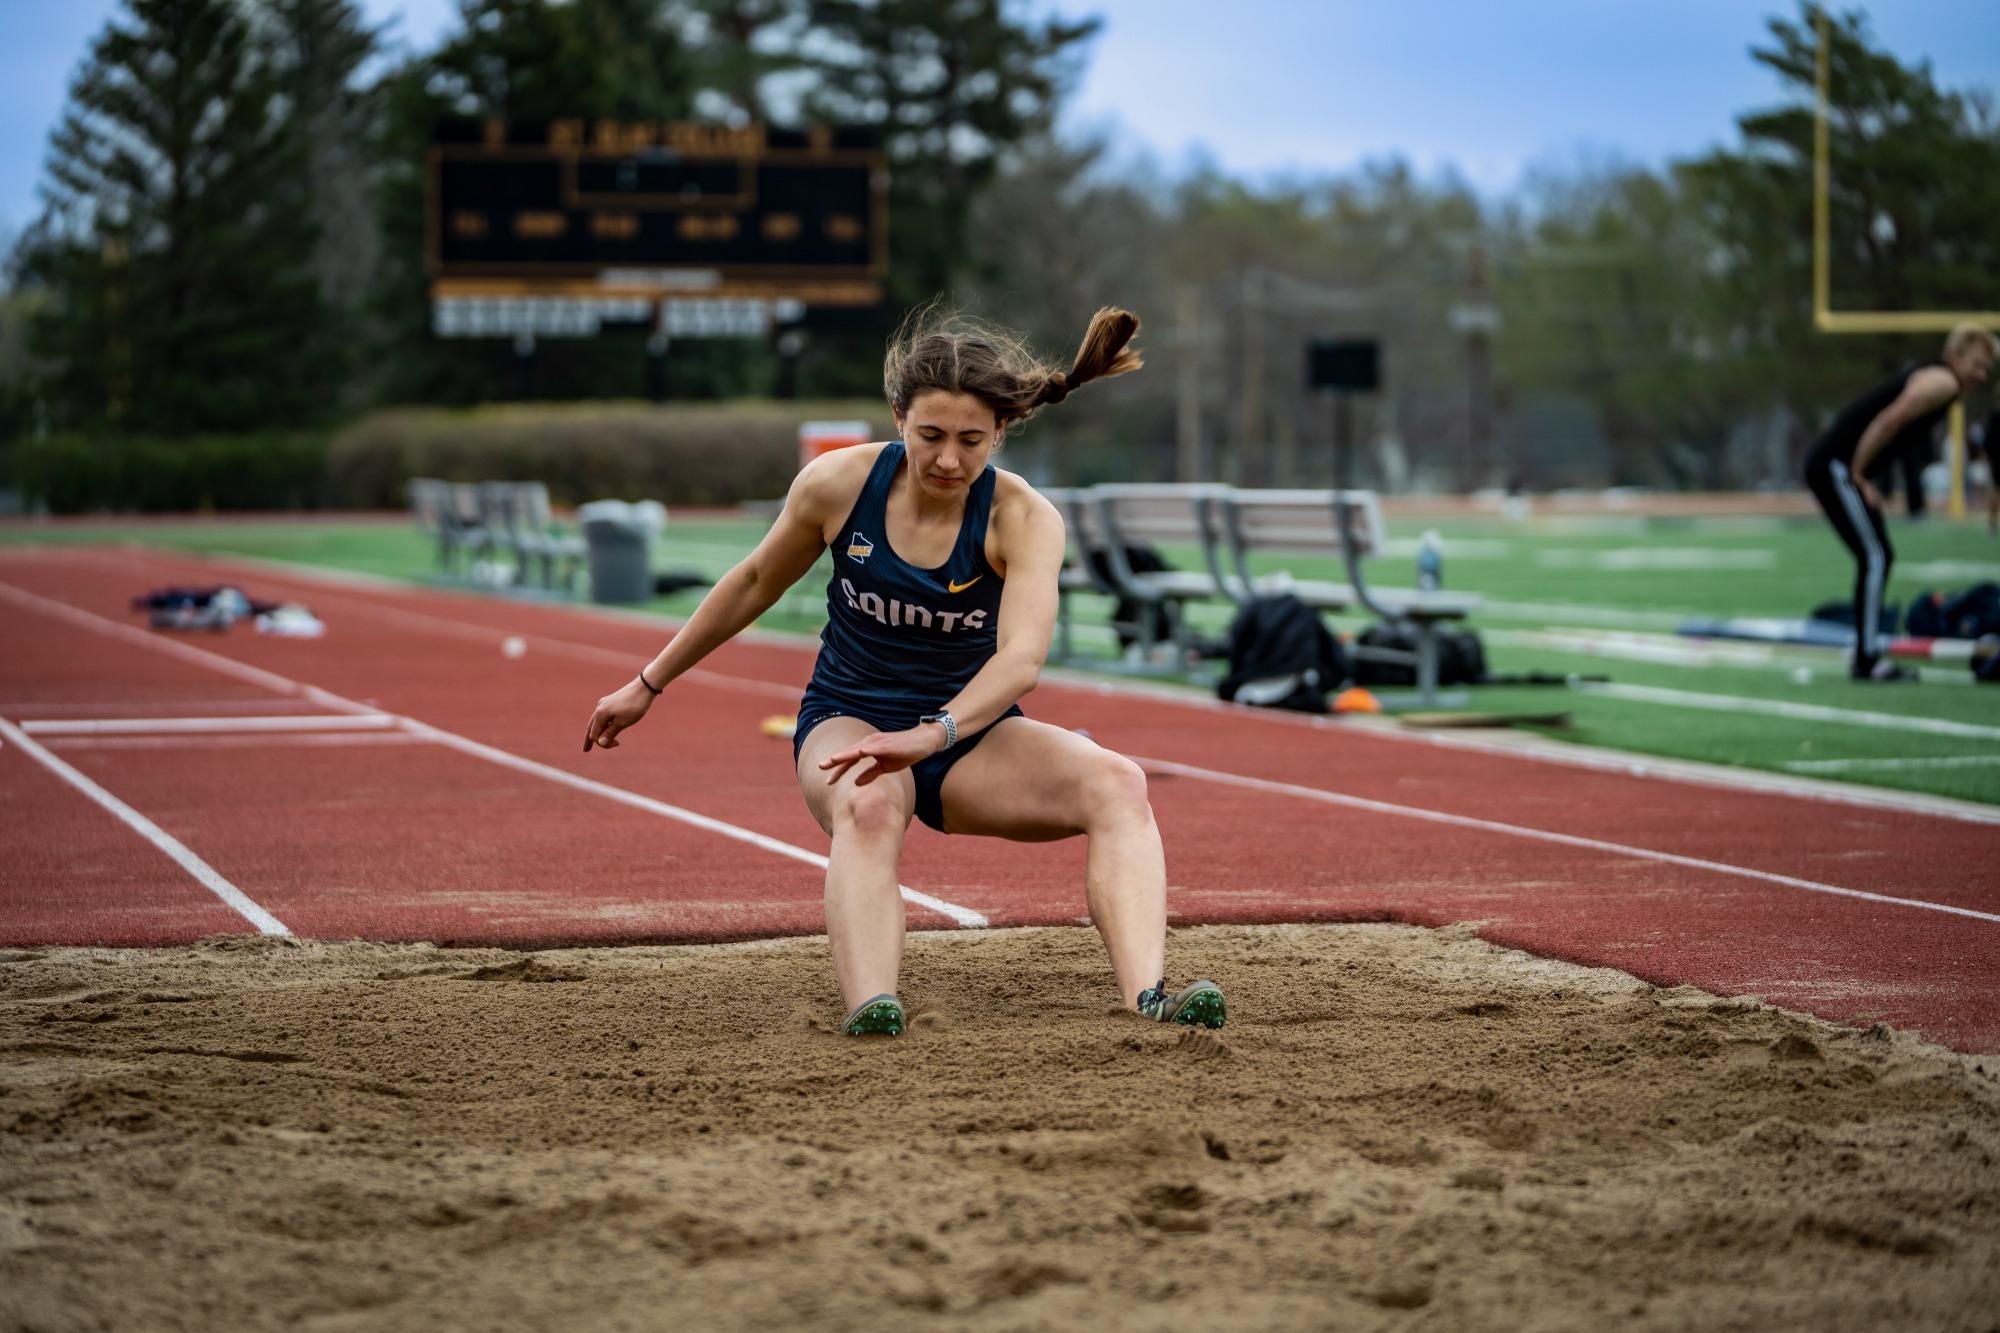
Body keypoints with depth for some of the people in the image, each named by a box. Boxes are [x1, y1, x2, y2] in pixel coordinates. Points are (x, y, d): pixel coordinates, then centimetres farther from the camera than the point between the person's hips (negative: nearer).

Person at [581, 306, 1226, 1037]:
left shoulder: (1024, 519, -17)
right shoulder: (837, 484, -11)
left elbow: (1022, 656, -33)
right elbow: (755, 582, 6)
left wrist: (932, 735, -51)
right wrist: (649, 684, 13)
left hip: (973, 733, 1)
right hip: (847, 721, -1)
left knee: (1117, 784, -27)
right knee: (869, 806, -39)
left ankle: (1147, 1000, -43)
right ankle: (870, 1012, -58)